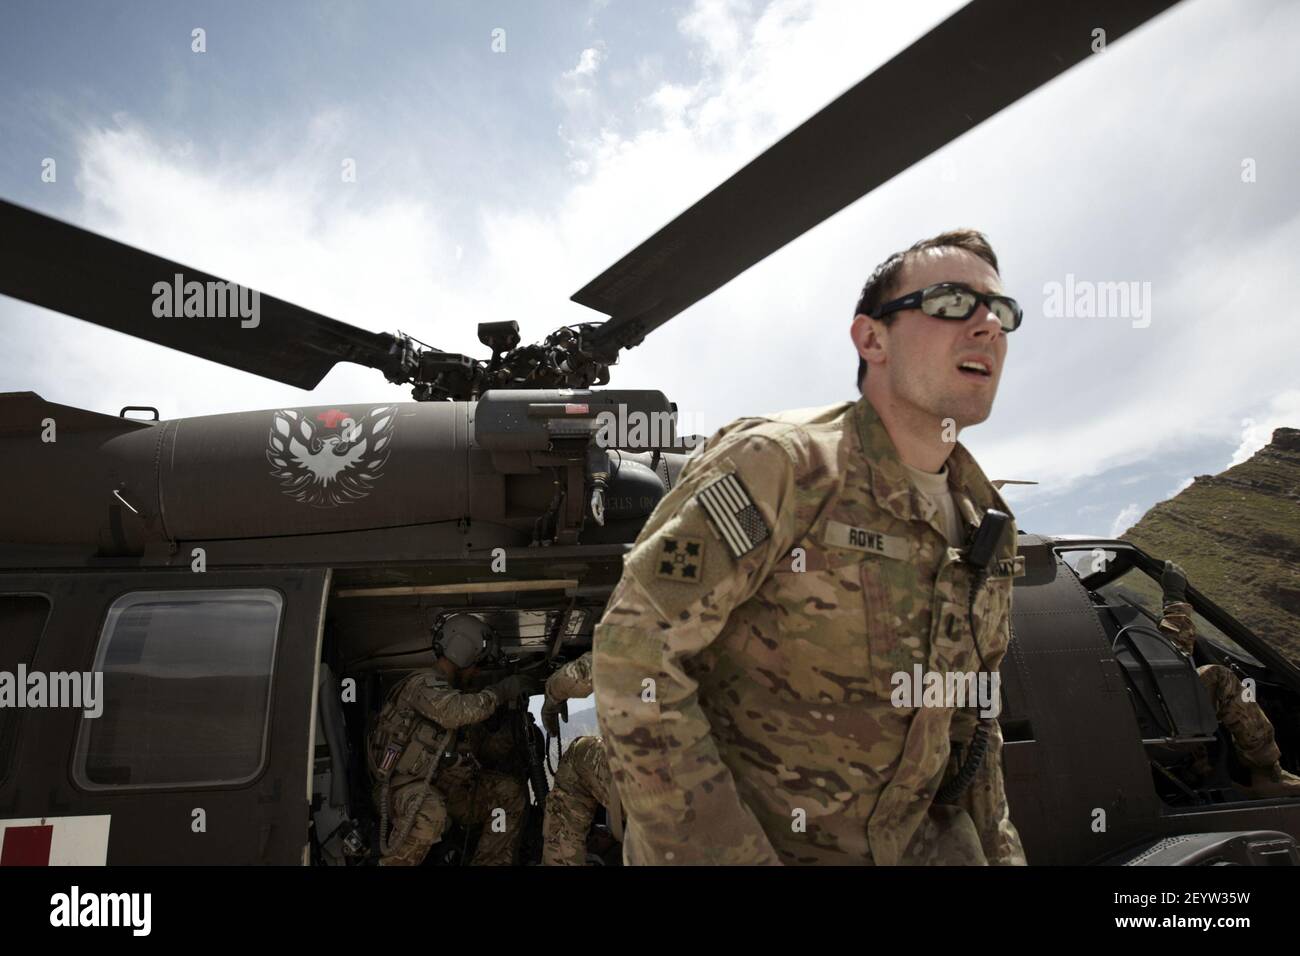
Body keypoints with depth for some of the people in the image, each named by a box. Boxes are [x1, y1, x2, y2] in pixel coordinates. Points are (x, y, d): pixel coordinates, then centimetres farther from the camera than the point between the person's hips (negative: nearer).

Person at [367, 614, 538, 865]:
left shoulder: (446, 689, 17)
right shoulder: (422, 683, -12)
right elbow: (455, 712, -33)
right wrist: (501, 691, -21)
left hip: (437, 785, 8)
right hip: (401, 785, -8)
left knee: (509, 791, -6)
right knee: (431, 812, -40)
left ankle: (490, 863, -3)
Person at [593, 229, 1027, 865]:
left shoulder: (985, 522, 2)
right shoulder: (779, 465, -21)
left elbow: (969, 708, 14)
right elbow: (634, 653, -25)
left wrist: (1000, 848, 10)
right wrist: (715, 853, -24)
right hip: (735, 837, -5)